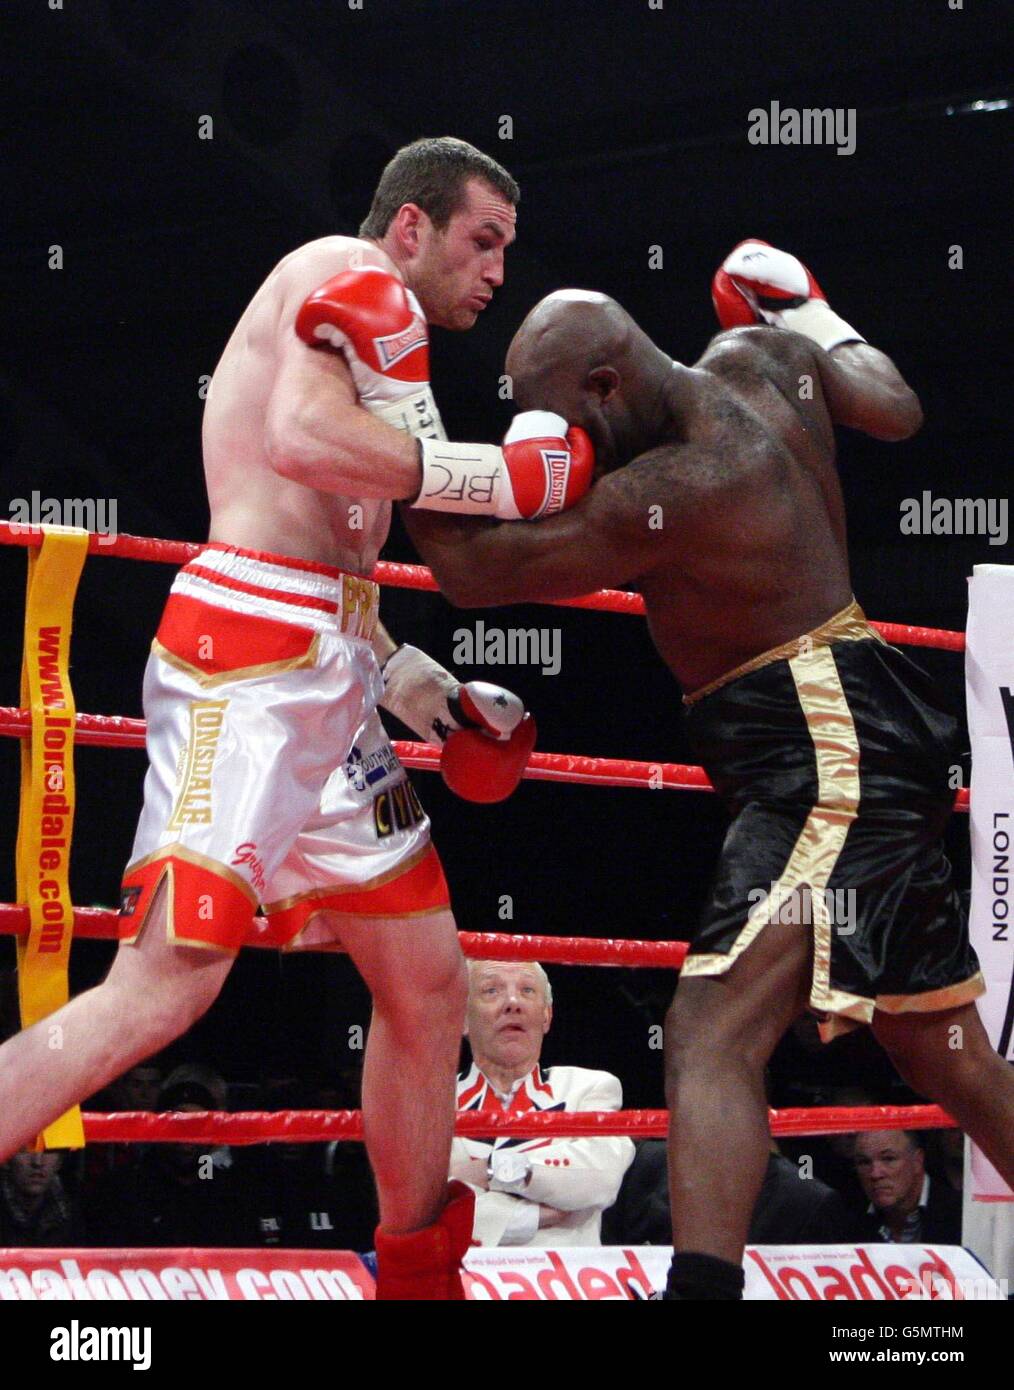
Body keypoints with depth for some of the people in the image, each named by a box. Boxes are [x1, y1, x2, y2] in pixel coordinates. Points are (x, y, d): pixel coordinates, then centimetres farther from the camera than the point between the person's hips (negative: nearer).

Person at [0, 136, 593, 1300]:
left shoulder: (349, 327, 29)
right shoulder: (359, 276, 0)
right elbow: (304, 440, -21)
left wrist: (438, 700, 23)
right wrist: (504, 476, -15)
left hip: (322, 678, 11)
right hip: (251, 655, -11)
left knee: (427, 979, 13)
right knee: (168, 982, -20)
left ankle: (419, 1278, 22)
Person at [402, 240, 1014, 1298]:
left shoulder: (680, 488, -21)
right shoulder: (761, 358, 4)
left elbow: (472, 573, -17)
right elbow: (894, 410, 24)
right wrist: (815, 321, 40)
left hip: (825, 757, -10)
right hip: (861, 744, 10)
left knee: (711, 1036, -22)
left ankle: (704, 1286, -34)